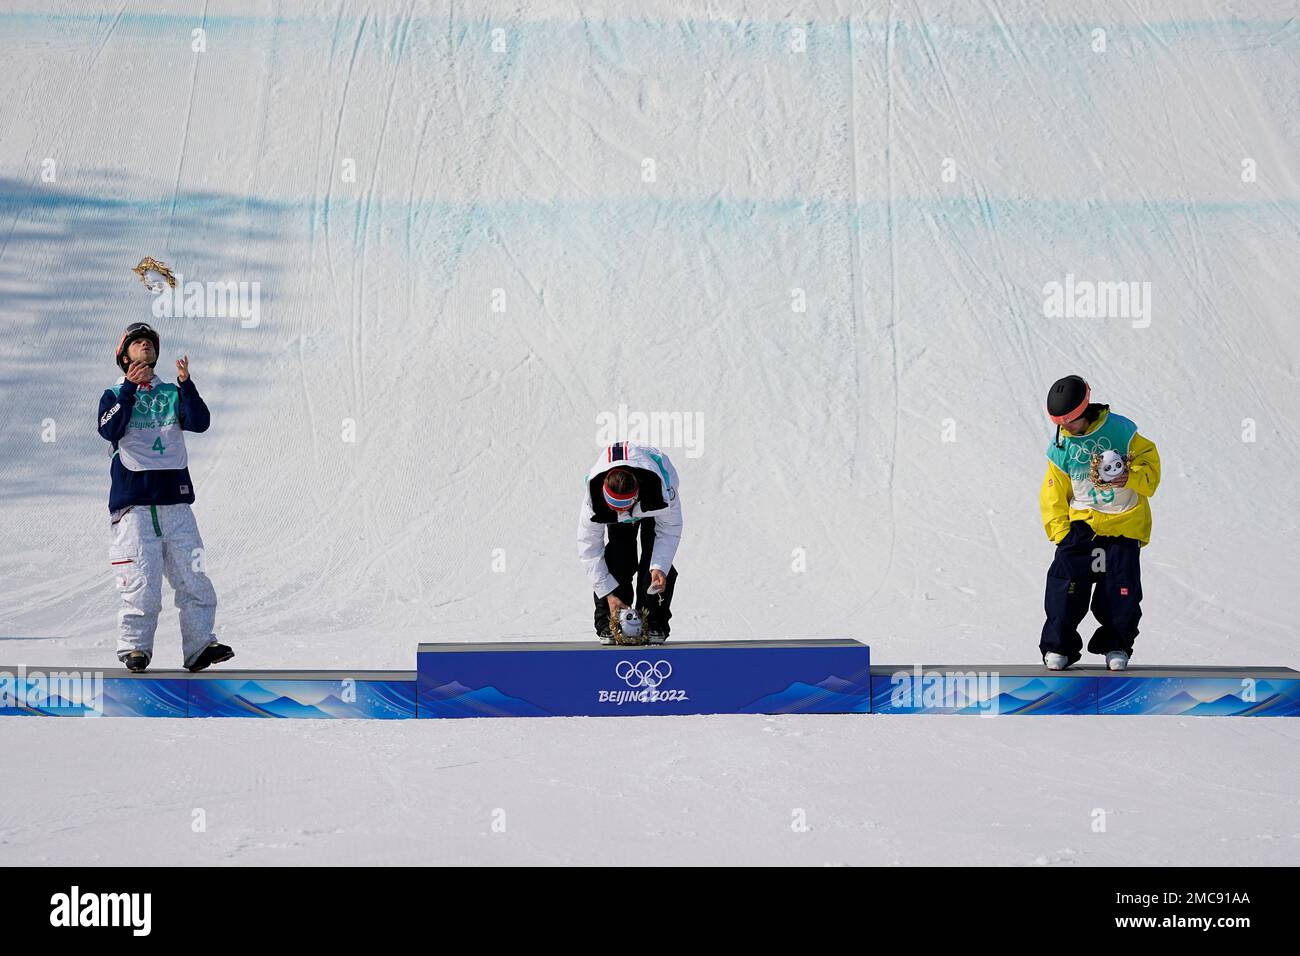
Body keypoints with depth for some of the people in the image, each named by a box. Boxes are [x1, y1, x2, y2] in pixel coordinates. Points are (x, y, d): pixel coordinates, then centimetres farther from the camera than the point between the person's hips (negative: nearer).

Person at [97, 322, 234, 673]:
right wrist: (129, 389, -19)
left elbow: (200, 422, -1)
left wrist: (186, 384, -14)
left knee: (193, 578, -3)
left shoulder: (172, 393, 18)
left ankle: (199, 646, 1)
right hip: (133, 499, -3)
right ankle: (134, 647, 2)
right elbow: (109, 430, -10)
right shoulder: (114, 395, 11)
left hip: (175, 498, 3)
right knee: (141, 582, -9)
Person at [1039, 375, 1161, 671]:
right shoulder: (1060, 447, -1)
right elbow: (1053, 495, 5)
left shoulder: (1120, 429, -8)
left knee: (1121, 588, 0)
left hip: (1124, 521, -1)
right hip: (1081, 521, 1)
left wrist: (1129, 477, -24)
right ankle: (1058, 646, -3)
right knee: (1066, 580, -12)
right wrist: (1061, 534, -4)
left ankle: (1116, 644, 18)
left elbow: (1150, 464, -3)